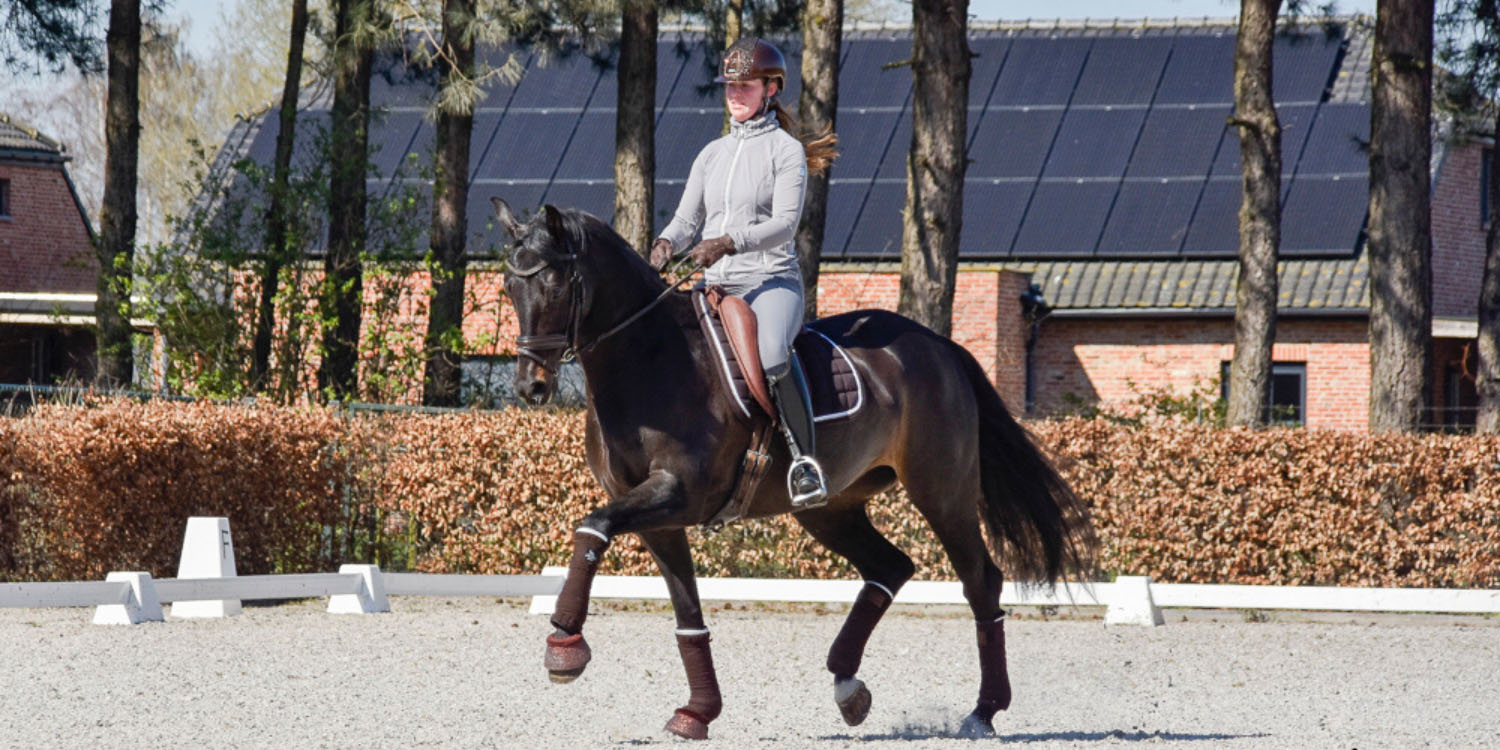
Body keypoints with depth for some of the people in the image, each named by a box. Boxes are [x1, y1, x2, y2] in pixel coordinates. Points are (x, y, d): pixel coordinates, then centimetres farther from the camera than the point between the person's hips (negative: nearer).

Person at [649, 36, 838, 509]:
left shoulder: (786, 150, 0)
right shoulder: (712, 154, 17)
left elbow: (784, 223, -12)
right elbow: (687, 219, 15)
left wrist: (727, 242, -27)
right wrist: (666, 245, -10)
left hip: (772, 279, -7)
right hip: (717, 285, 7)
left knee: (772, 352, -37)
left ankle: (805, 460, -34)